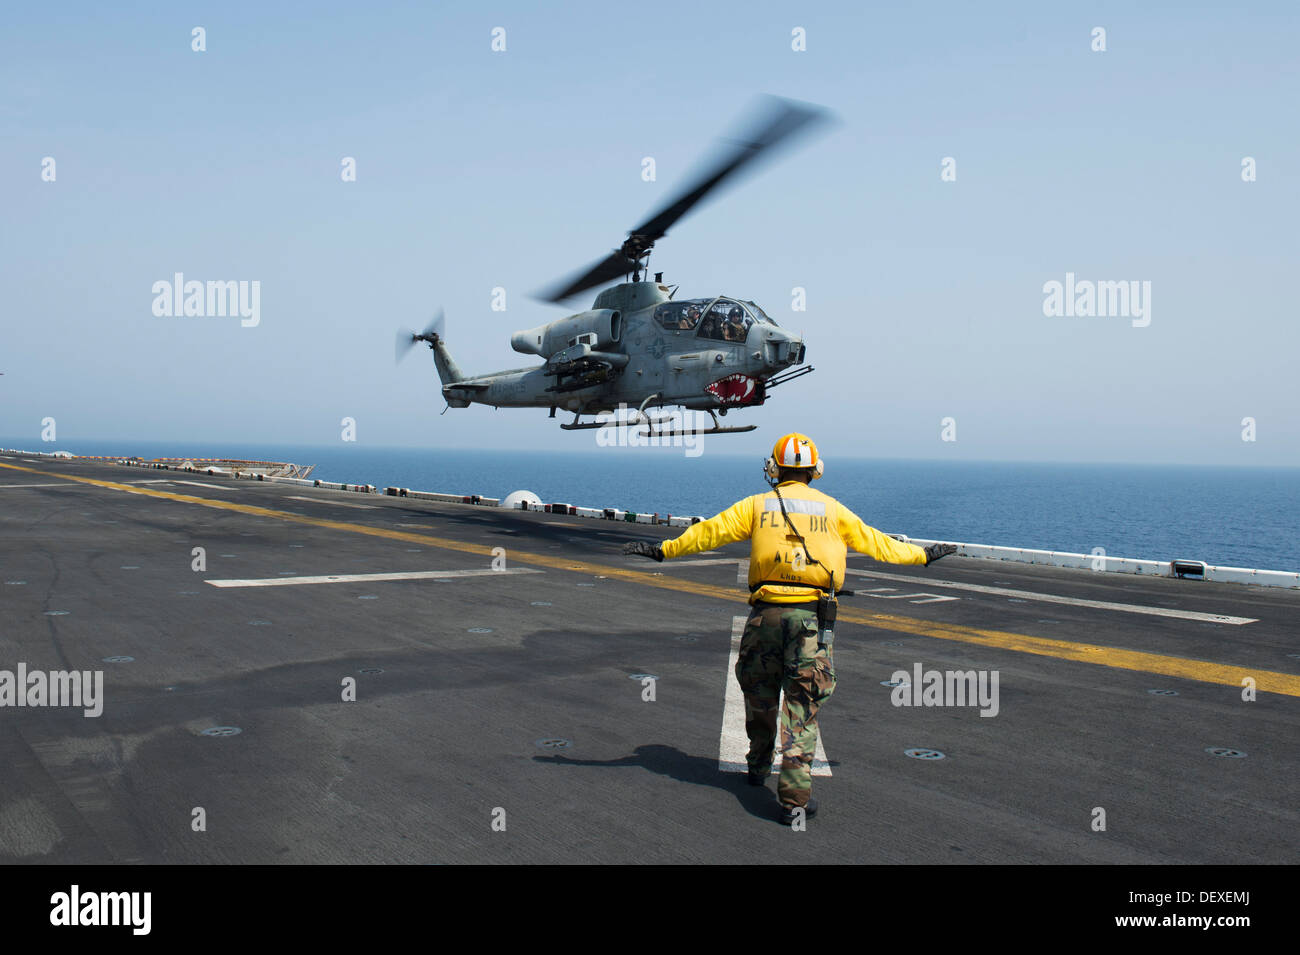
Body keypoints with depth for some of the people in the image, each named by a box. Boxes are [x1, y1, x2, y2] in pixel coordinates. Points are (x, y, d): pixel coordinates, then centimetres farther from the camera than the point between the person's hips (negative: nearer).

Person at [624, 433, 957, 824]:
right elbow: (875, 542, 17)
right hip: (813, 615, 0)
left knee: (759, 692, 20)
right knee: (803, 706, 2)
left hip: (767, 612, 0)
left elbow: (710, 531, 3)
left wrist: (663, 549, 12)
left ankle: (759, 767, 37)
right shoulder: (832, 509, 9)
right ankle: (795, 796, -2)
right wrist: (922, 554, 31)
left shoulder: (757, 505, 6)